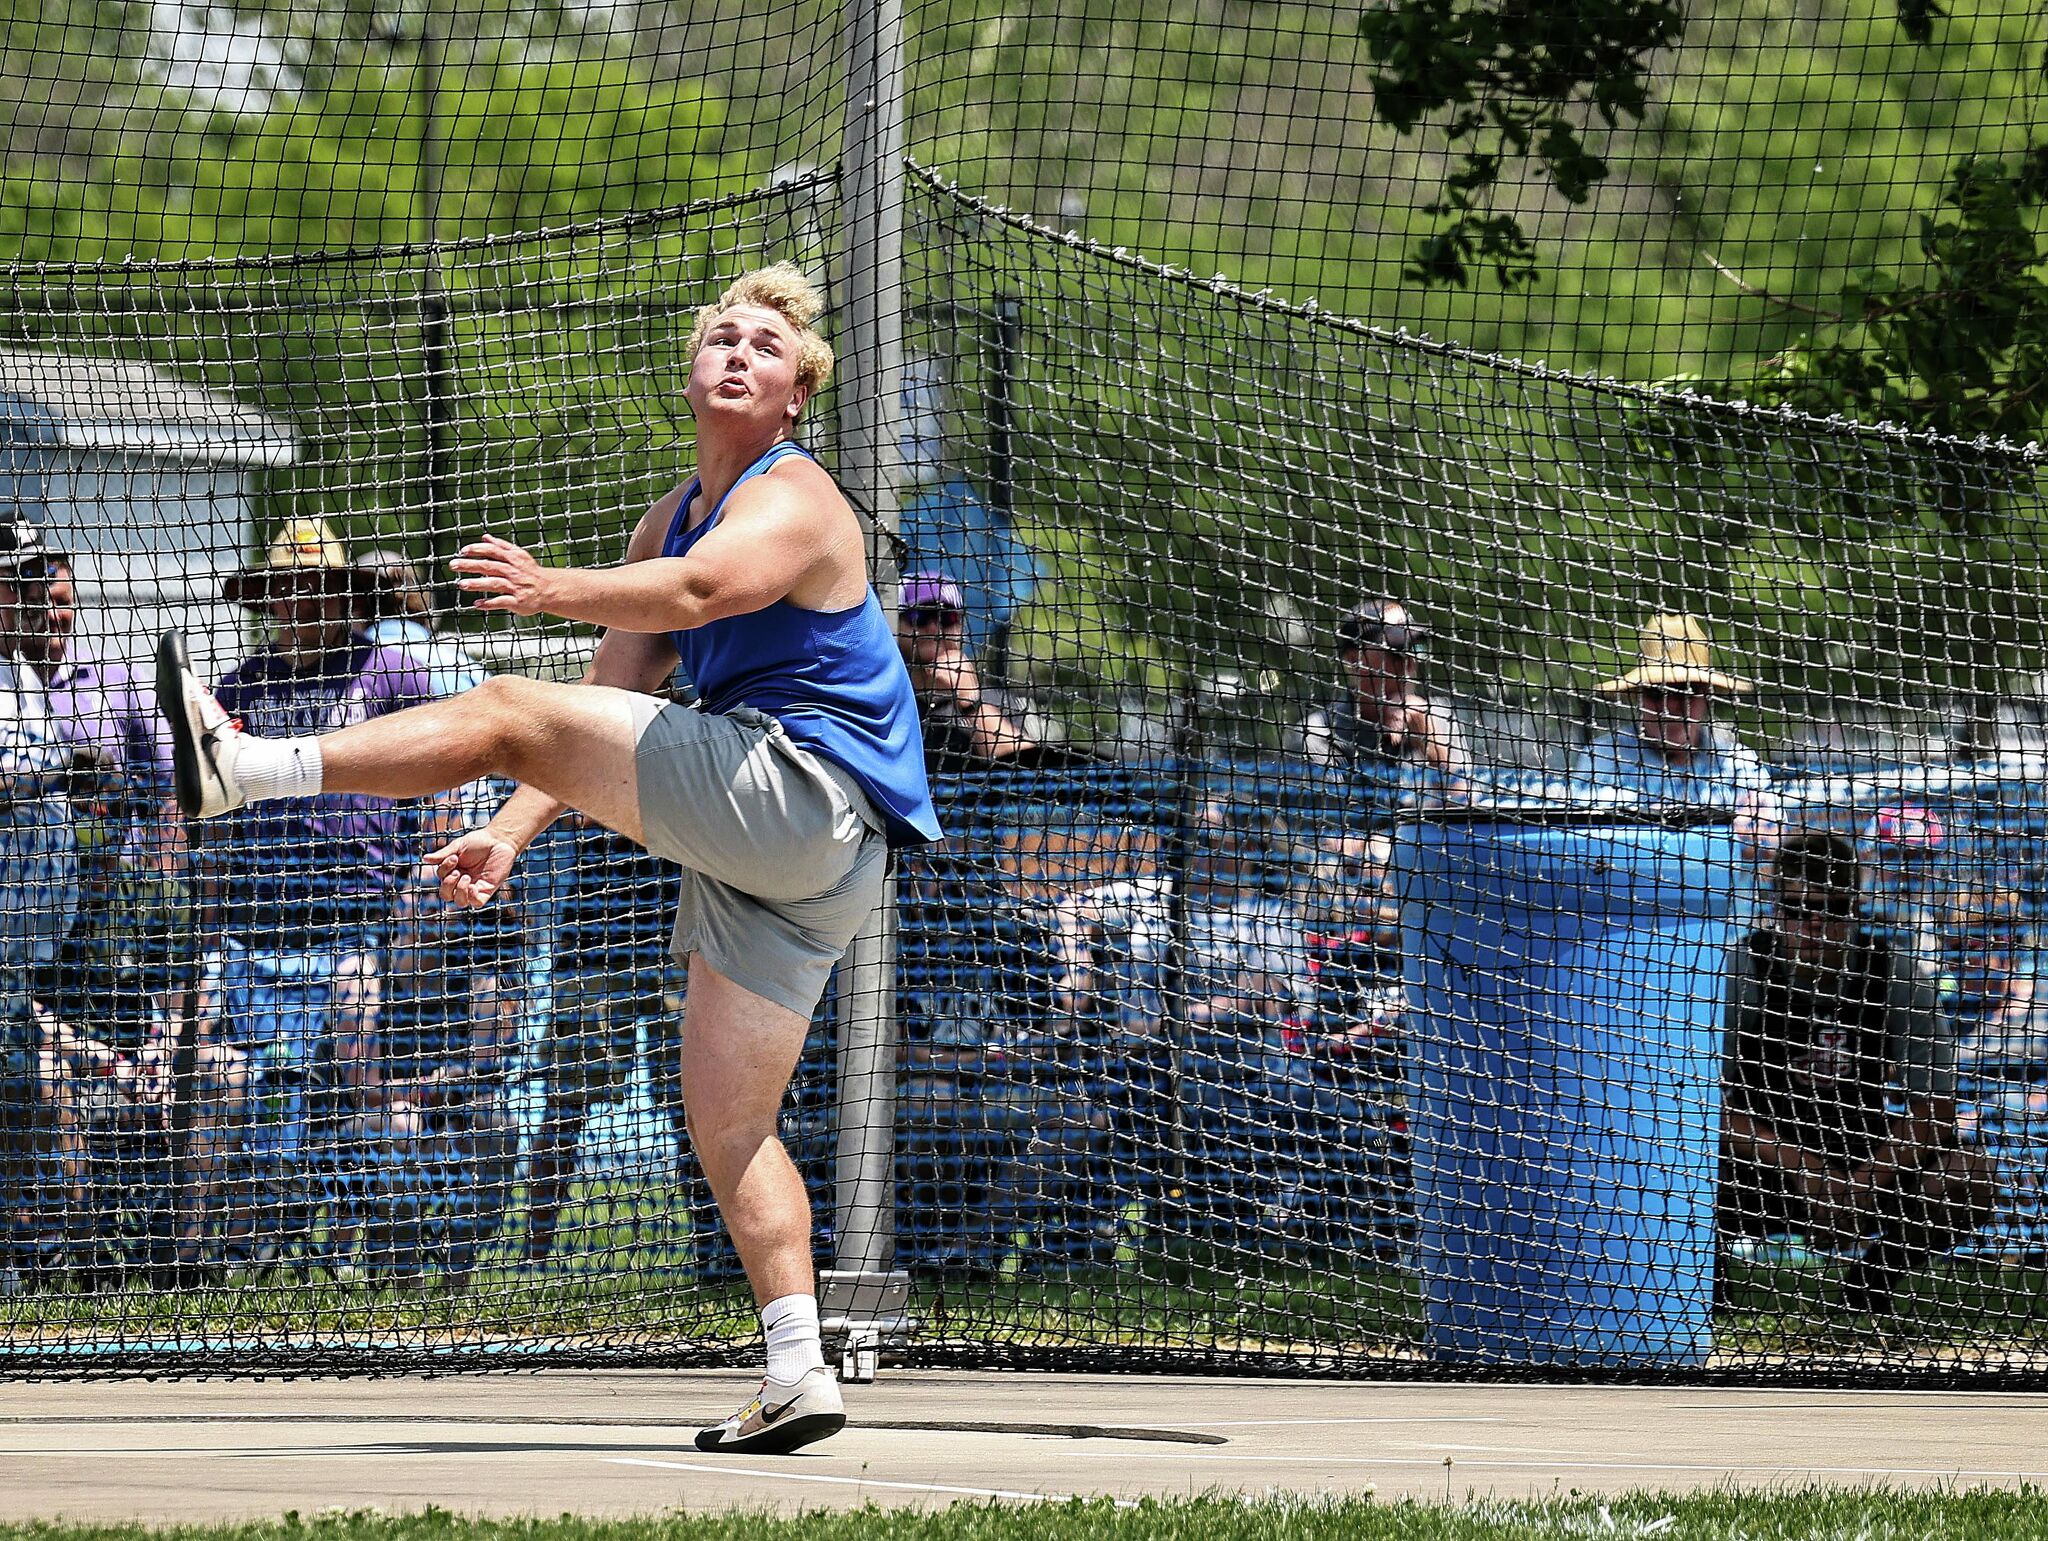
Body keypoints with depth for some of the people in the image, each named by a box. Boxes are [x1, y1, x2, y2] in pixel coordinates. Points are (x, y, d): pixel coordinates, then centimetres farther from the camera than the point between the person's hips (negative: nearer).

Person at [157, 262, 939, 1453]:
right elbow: (605, 711, 21)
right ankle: (799, 1377, -4)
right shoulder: (675, 517, 24)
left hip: (803, 790, -10)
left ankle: (244, 766, -16)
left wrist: (555, 590, -42)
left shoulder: (796, 499, -5)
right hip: (776, 870, 10)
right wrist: (514, 833, 8)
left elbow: (698, 590, -28)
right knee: (729, 1122, 3)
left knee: (510, 713, -13)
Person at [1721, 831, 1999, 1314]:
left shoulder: (1894, 976, -7)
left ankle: (1870, 1283, 5)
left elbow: (1933, 1113, -7)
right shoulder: (1739, 972, -12)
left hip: (1863, 1164, 2)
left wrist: (1865, 1183, -25)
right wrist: (1801, 1169, -29)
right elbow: (1712, 1106, -16)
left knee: (1970, 1180, -23)